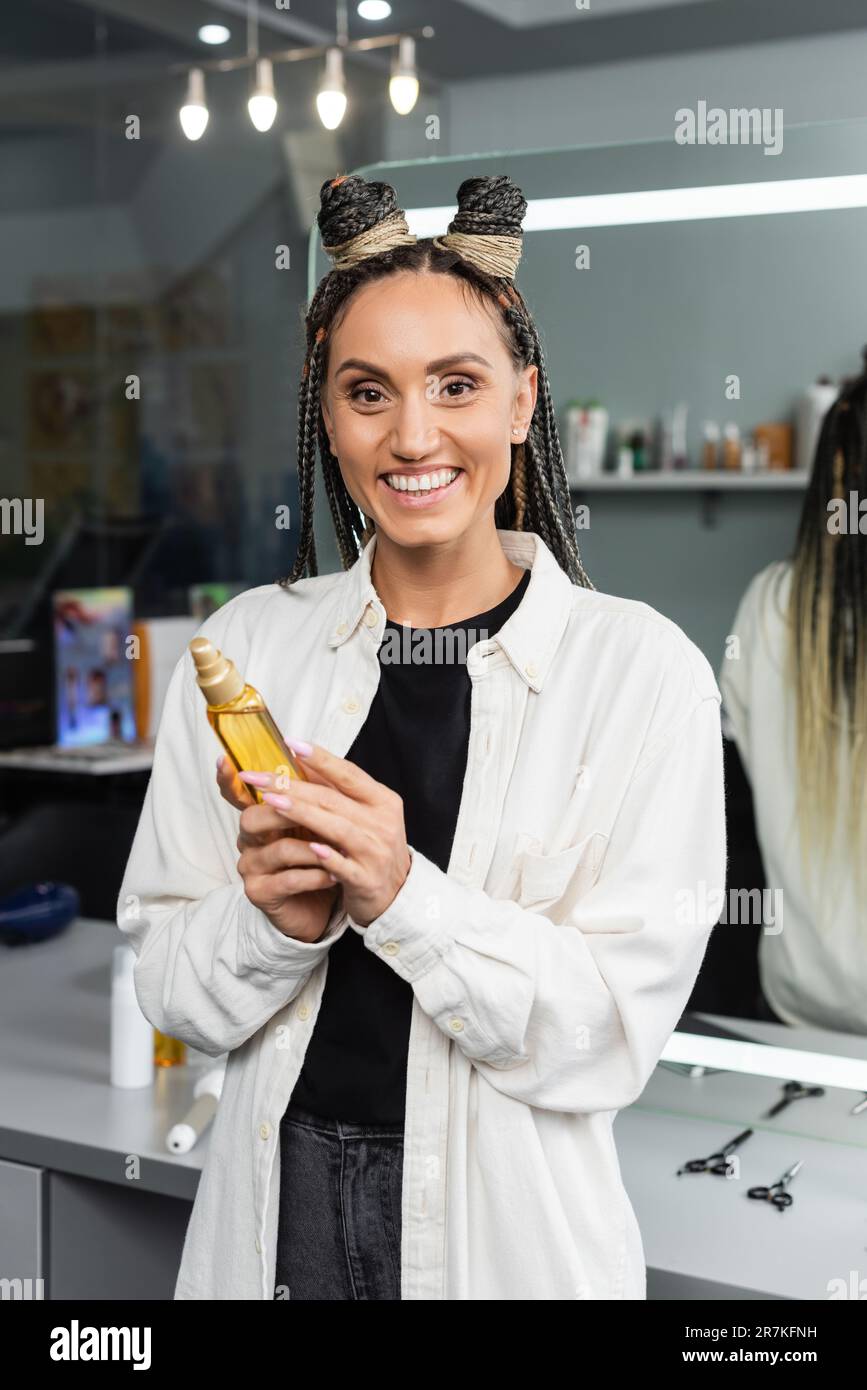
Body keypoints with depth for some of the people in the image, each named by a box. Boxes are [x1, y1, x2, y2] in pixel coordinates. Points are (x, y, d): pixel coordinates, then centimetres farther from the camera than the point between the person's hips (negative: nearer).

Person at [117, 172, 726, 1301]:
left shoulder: (642, 669, -12)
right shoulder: (246, 645, -4)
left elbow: (614, 1034, -14)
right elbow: (170, 990, -1)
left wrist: (403, 896, -26)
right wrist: (272, 921, -20)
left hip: (512, 1230, -2)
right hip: (276, 1208, 2)